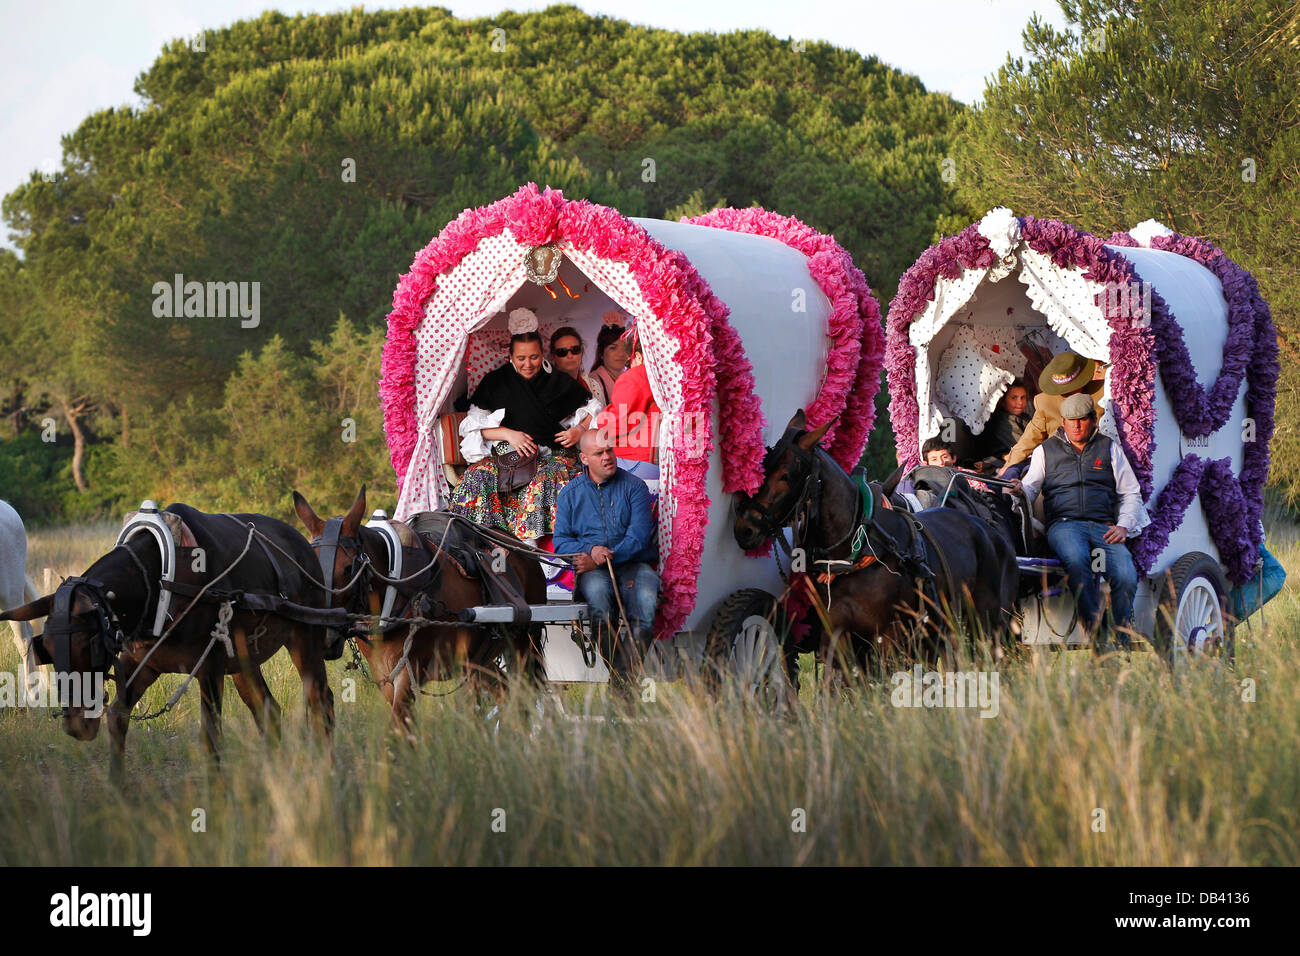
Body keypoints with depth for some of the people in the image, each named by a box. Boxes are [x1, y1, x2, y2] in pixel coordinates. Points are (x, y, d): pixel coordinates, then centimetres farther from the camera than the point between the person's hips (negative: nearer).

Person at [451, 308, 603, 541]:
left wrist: (580, 430, -6)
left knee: (548, 480, -37)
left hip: (552, 454, -1)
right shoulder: (496, 382, 9)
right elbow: (475, 424, 5)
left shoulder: (559, 382, 9)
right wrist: (508, 434, -10)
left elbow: (594, 411, 15)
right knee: (479, 476, -30)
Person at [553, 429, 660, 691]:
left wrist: (601, 559, -16)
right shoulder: (571, 493, 13)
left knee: (646, 599, -35)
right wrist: (590, 550, -13)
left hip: (633, 563, 0)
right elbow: (560, 541, 8)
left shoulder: (634, 487, 7)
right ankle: (620, 679, -36)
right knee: (597, 591, -36)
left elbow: (638, 537, -4)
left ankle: (626, 676, -33)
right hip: (592, 569, 0)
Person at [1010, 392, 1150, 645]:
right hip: (1064, 524, -1)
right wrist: (1020, 489, -13)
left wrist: (1124, 526, 4)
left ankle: (1120, 645, -20)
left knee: (1126, 577, -29)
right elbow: (1030, 488, 13)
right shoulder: (1046, 451, 21)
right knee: (1076, 560, -39)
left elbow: (1131, 493, 21)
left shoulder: (1109, 448, 22)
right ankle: (1095, 631, -35)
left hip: (1104, 527, 1)